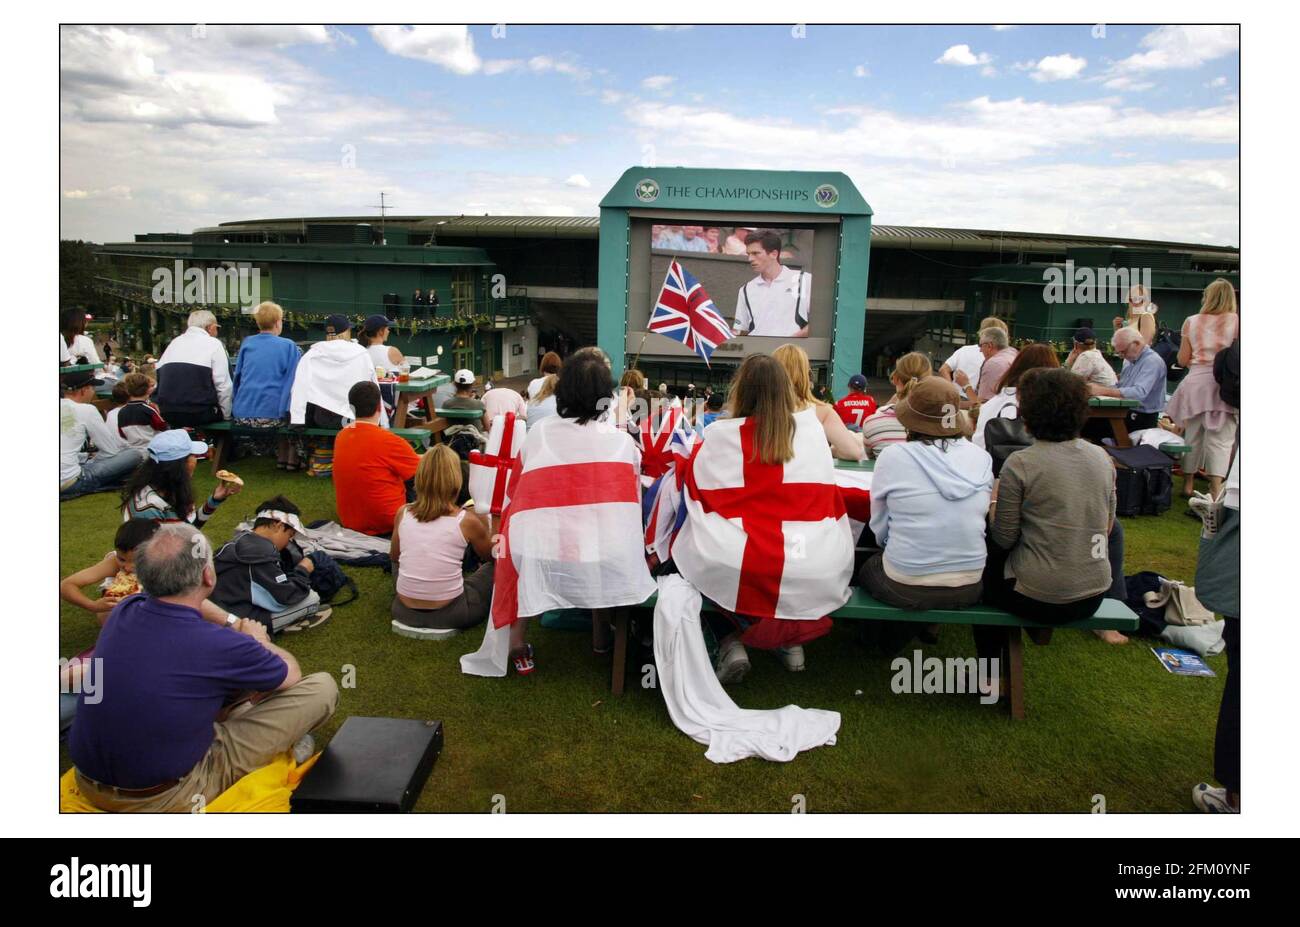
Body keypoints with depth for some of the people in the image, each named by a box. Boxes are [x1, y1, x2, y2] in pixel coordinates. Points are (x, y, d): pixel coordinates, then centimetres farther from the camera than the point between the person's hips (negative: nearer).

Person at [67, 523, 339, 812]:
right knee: (323, 686, -4)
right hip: (163, 798, -7)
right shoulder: (220, 647, -27)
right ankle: (280, 742, 23)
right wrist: (259, 642, 14)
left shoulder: (124, 611, -9)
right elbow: (291, 674, -4)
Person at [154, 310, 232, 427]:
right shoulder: (213, 343, 0)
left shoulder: (175, 342, 17)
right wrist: (226, 416, 2)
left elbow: (158, 372, 18)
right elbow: (223, 384, -7)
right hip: (199, 414, -6)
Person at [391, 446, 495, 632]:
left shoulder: (403, 513, -5)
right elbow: (491, 556, 7)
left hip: (405, 611, 3)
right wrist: (481, 518, 16)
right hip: (449, 614, -3)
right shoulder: (468, 520, -14)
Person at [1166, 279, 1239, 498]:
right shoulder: (1236, 322, -3)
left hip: (1195, 382, 2)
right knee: (1220, 439, -1)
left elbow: (1182, 360, 7)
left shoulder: (1192, 322, 4)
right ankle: (1215, 491, -7)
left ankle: (1188, 484, 20)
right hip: (1223, 384, -2)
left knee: (1192, 435, 12)